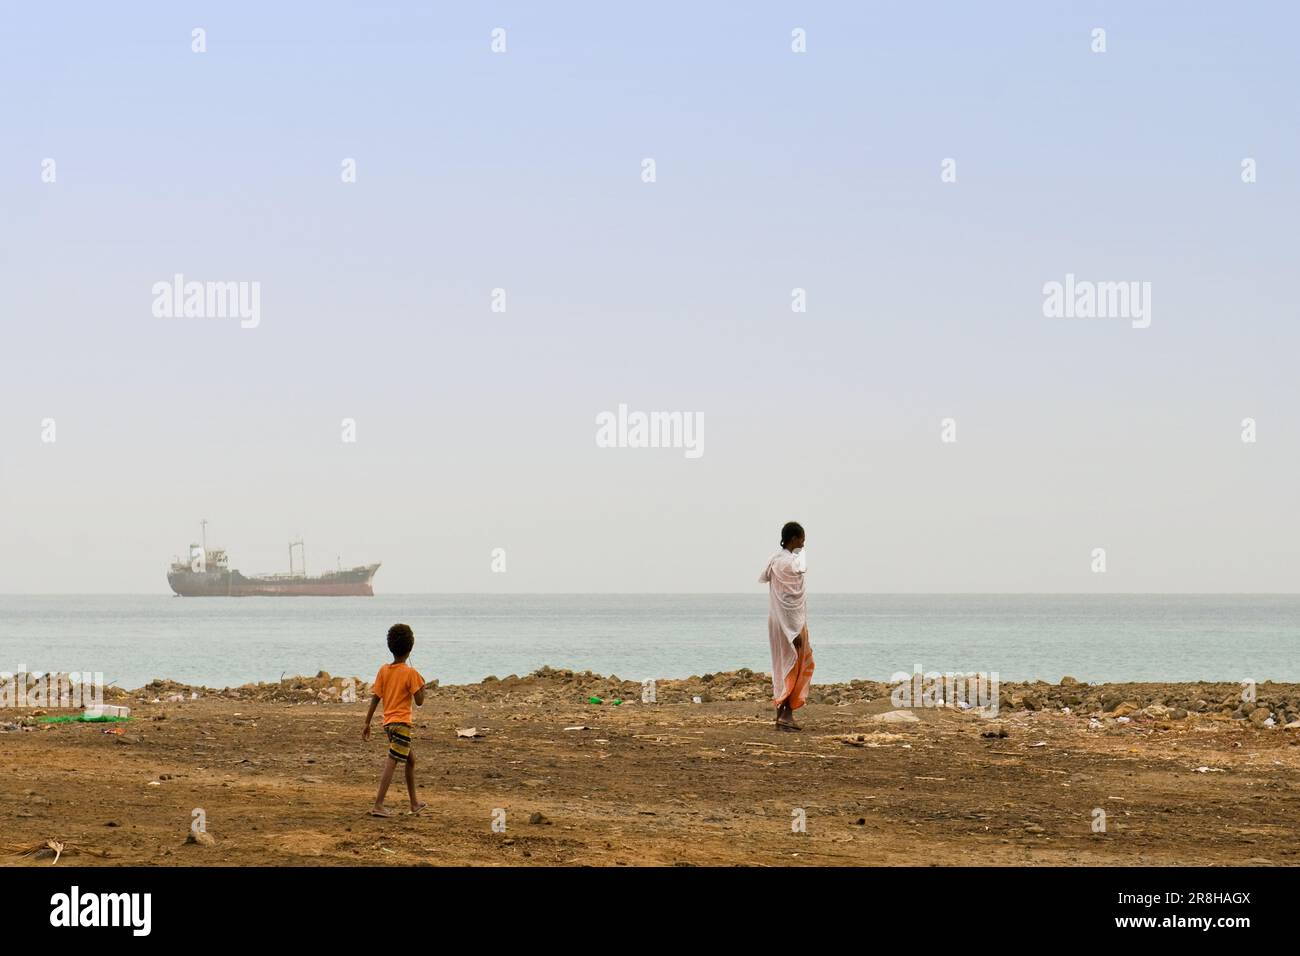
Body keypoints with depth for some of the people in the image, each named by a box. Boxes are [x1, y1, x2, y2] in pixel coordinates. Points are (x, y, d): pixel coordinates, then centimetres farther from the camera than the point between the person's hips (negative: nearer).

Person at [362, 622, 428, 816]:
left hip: (388, 722, 7)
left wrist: (367, 724, 10)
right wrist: (422, 686, 8)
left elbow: (375, 699, 6)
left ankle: (414, 803, 27)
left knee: (410, 759, 21)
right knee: (392, 762, -10)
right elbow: (419, 701, -10)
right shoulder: (411, 673, -10)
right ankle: (378, 805, -18)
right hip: (401, 722, -7)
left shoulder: (383, 670, 6)